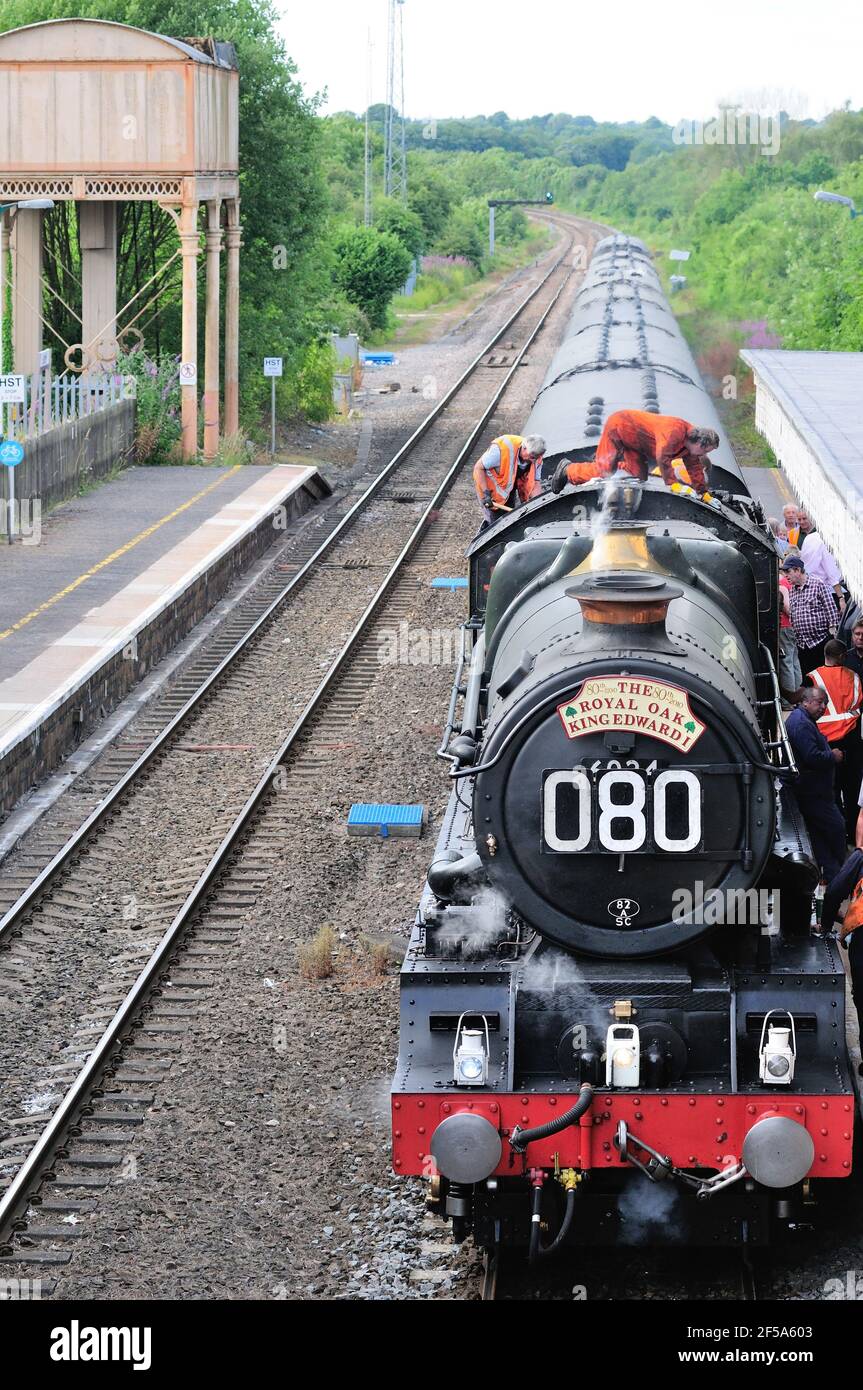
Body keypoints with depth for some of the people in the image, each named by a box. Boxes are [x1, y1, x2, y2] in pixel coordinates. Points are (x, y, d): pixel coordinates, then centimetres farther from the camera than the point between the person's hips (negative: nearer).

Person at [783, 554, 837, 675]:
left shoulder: (818, 584, -5)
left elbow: (830, 609, -7)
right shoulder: (792, 589, 12)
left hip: (821, 641, -6)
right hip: (802, 644, 6)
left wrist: (832, 631, -12)